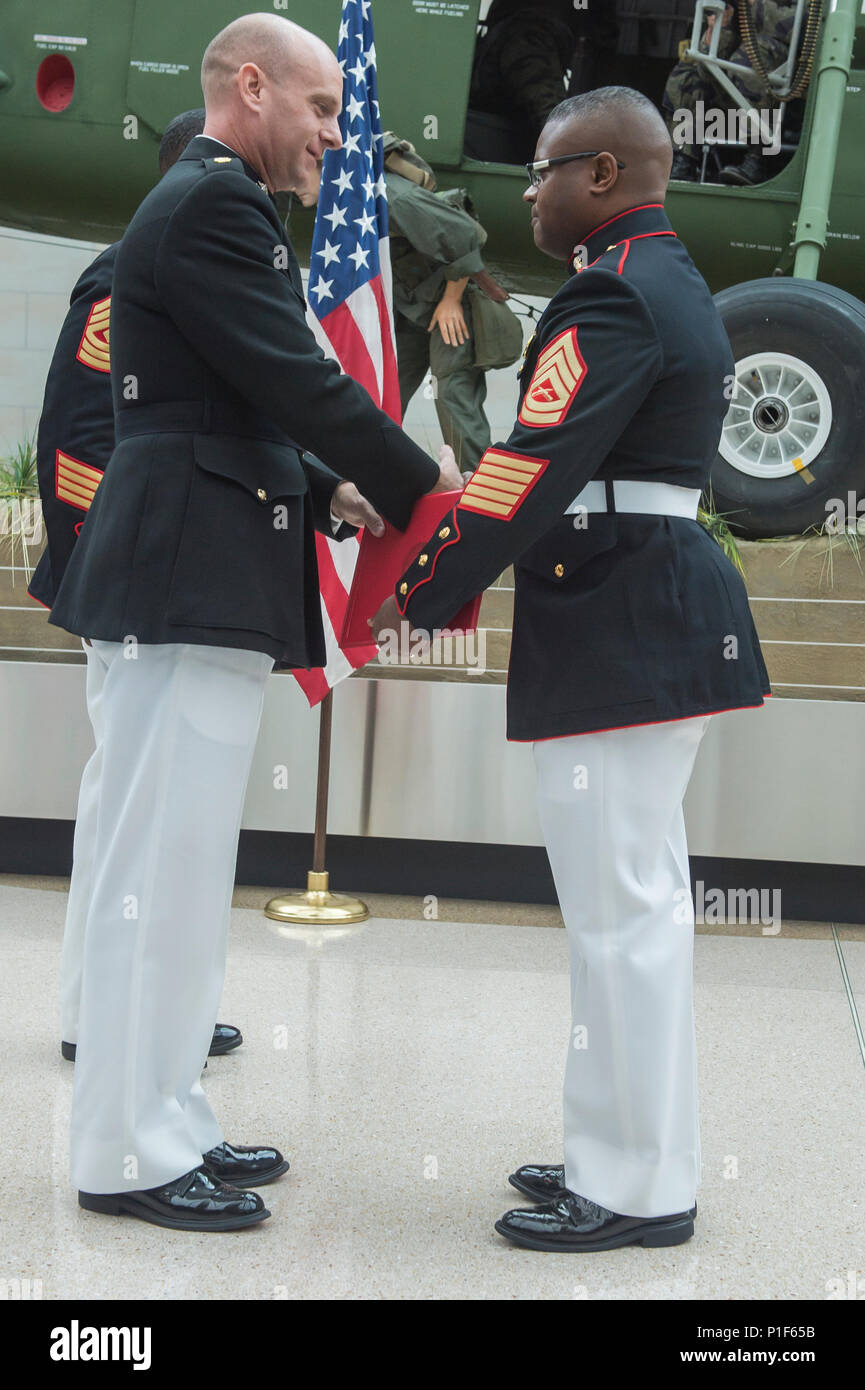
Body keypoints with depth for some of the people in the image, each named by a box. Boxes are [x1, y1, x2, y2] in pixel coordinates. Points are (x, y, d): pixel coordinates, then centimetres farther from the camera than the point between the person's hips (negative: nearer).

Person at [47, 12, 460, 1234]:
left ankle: (164, 1121, 22)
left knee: (183, 868, 13)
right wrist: (425, 488, -6)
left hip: (205, 579, 11)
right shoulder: (211, 204, -11)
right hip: (188, 581, -11)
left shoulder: (209, 203, 22)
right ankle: (125, 1155, 4)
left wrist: (329, 493, 12)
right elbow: (301, 382, -16)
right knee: (162, 865, -5)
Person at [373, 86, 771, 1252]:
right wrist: (447, 563, 12)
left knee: (620, 906, -4)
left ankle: (637, 1188, 6)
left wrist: (417, 598, -12)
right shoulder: (673, 285, 17)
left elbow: (535, 469, -20)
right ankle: (637, 1153, 26)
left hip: (617, 640, -11)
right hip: (661, 618, 11)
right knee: (640, 901, 15)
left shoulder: (613, 295, -14)